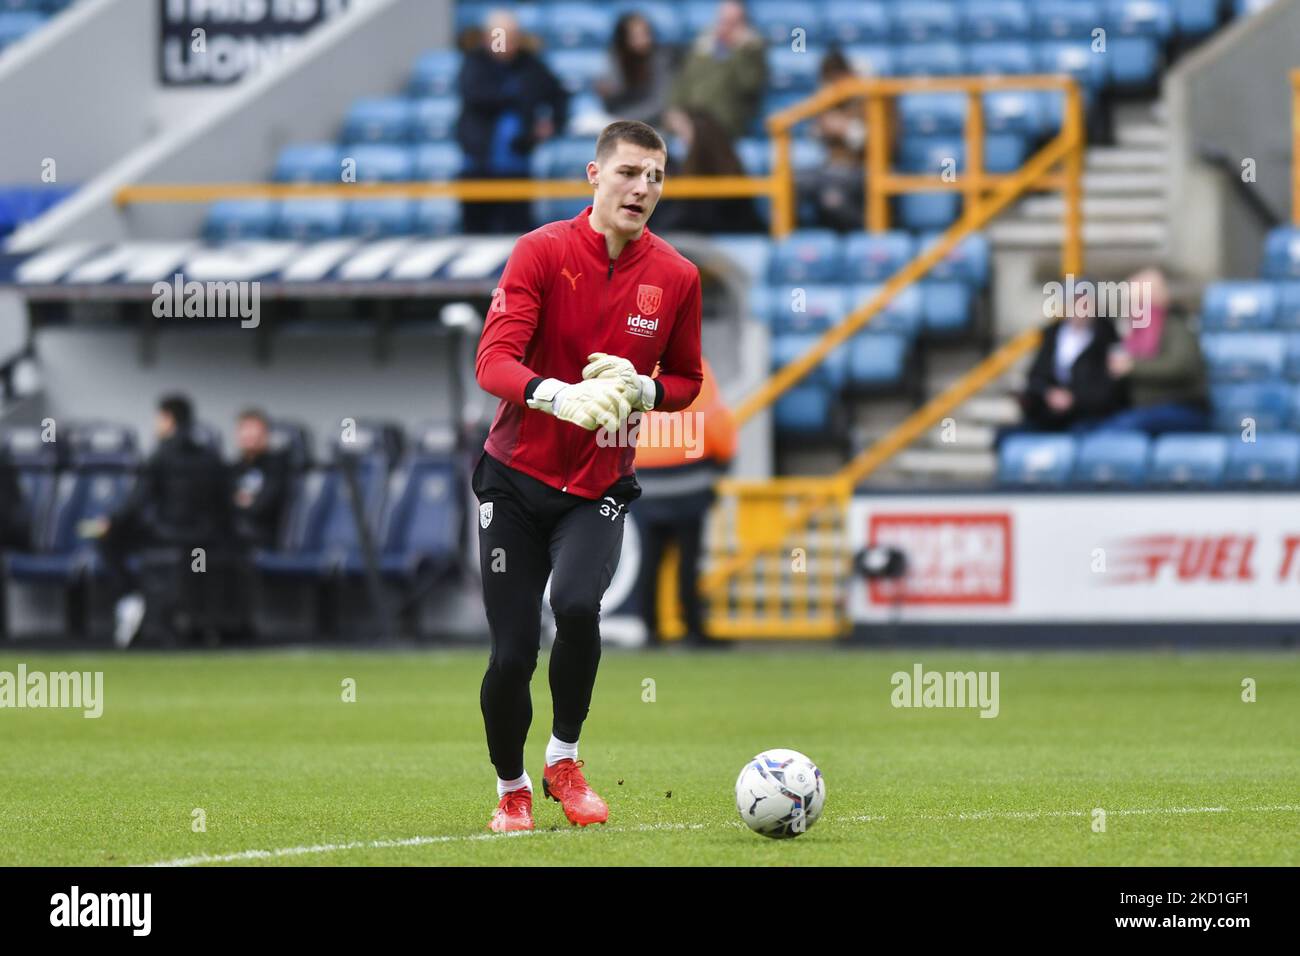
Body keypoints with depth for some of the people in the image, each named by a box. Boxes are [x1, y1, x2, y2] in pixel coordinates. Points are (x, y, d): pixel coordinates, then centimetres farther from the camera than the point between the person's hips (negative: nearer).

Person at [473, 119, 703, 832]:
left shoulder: (676, 277, -2)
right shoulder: (542, 251, -11)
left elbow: (685, 380, 11)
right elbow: (492, 360, -20)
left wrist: (639, 389, -13)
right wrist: (559, 395, -40)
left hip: (599, 487, 1)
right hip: (516, 478, -1)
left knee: (576, 605, -27)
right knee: (511, 655, -4)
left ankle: (564, 760, -4)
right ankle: (511, 790, 22)